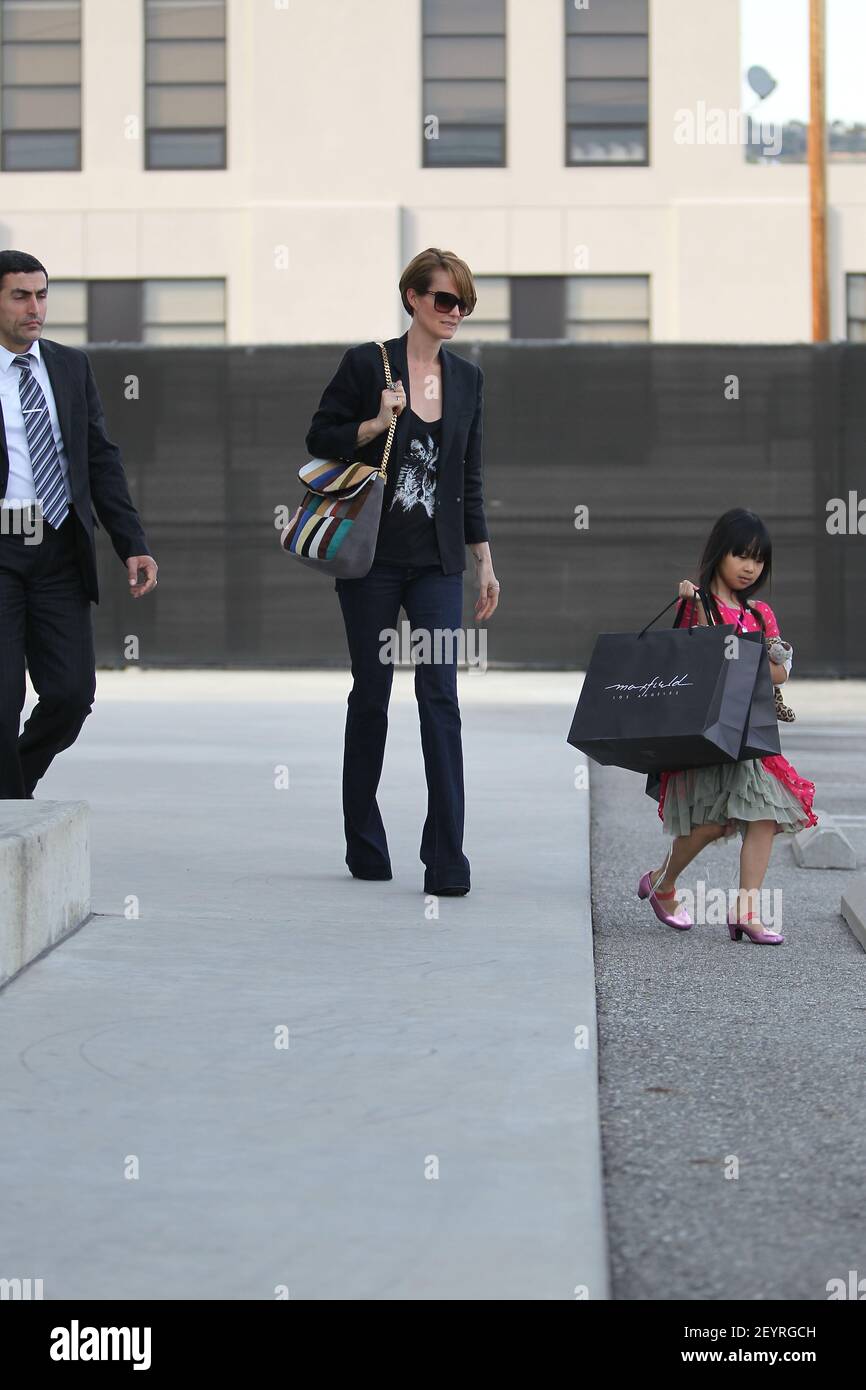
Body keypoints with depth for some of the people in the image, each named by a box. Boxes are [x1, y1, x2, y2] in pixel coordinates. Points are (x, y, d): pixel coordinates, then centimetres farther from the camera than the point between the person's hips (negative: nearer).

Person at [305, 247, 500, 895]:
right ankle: (365, 845, 21)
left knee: (440, 697, -7)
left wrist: (484, 561, 11)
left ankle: (447, 859, -9)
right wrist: (376, 425, -16)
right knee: (371, 695, 6)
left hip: (437, 561, 2)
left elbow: (470, 477, 14)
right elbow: (320, 440, 0)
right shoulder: (367, 363, -3)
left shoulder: (468, 378, 9)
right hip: (373, 555, -2)